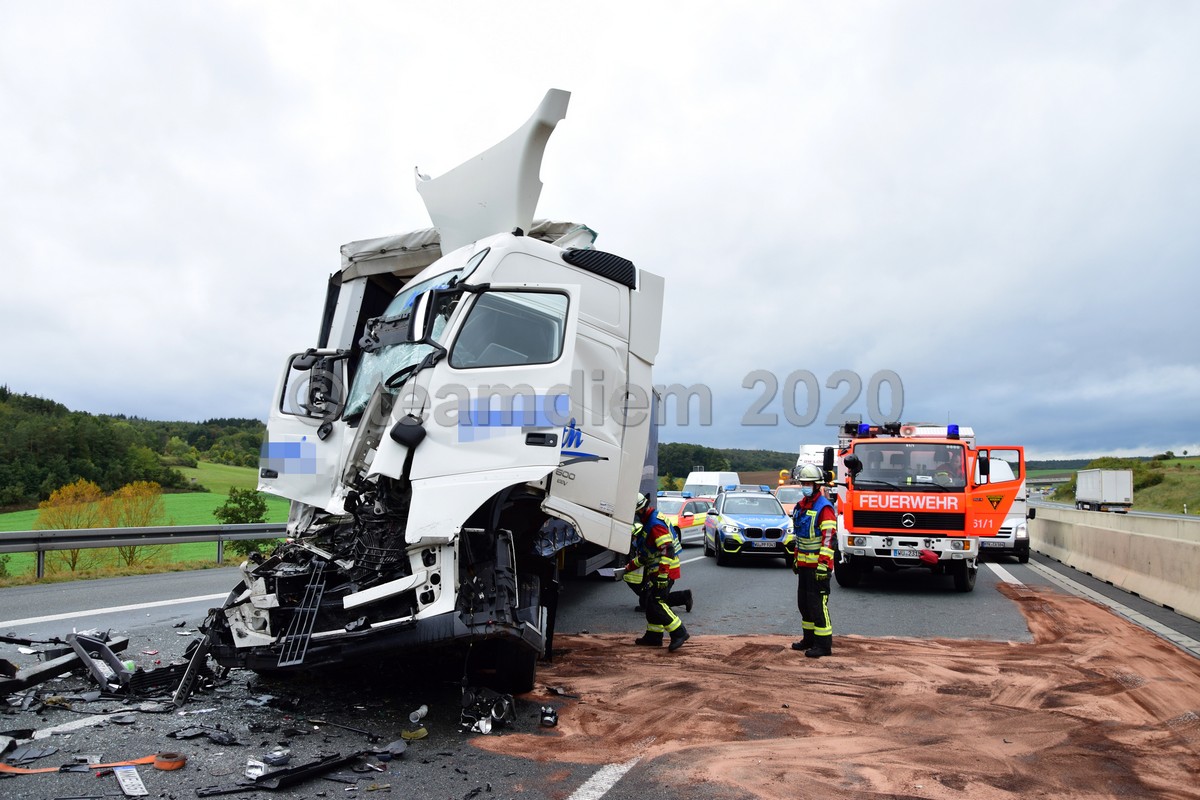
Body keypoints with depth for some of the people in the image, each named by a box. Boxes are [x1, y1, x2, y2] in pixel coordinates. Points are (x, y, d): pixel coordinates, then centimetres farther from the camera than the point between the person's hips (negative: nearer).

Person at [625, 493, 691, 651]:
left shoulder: (656, 525, -20)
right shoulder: (648, 523, 15)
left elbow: (667, 550, -28)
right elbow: (646, 552, 25)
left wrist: (663, 576, -31)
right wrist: (631, 565, 25)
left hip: (664, 571, -11)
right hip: (654, 570, 11)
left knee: (655, 603, -13)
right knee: (650, 601, 14)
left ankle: (679, 633, -9)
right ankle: (653, 636, 23)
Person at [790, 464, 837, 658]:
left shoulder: (824, 507, -15)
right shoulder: (800, 506, 13)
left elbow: (828, 537, -21)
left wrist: (823, 563, -26)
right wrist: (796, 558, 22)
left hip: (818, 565, -9)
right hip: (804, 564, 9)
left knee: (817, 604, -7)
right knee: (804, 602, 16)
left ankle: (824, 644, 0)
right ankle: (810, 638, 28)